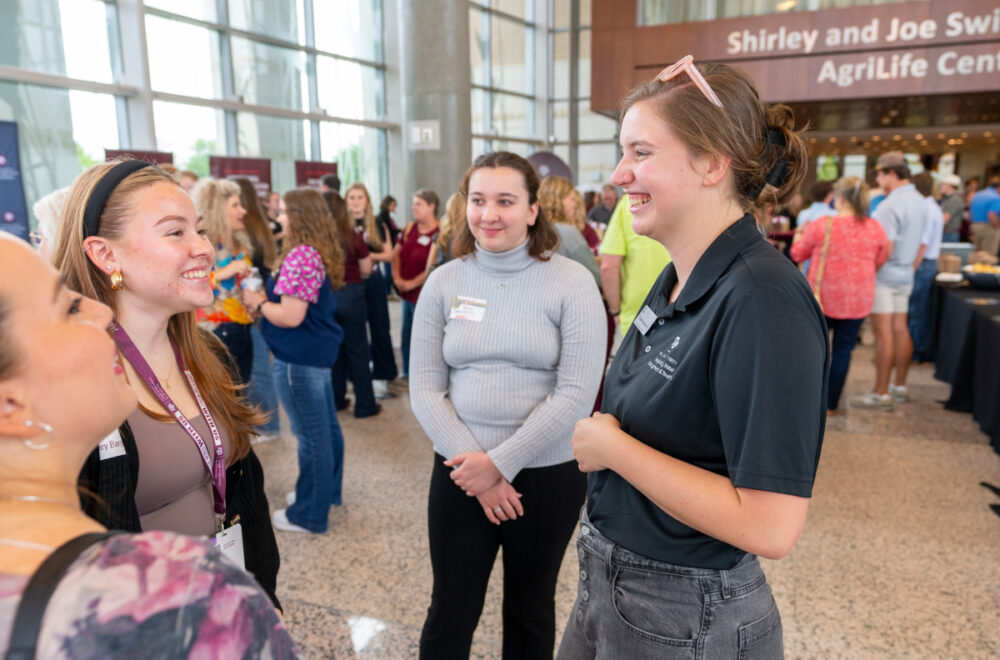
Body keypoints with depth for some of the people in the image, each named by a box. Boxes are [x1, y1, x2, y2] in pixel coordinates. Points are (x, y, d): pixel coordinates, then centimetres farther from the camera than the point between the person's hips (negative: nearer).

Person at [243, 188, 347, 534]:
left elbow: (291, 316, -23)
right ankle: (327, 491, 36)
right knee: (326, 426, 19)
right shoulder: (323, 253, 10)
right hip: (320, 350, 10)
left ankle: (310, 513, 14)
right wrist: (268, 300, 13)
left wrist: (258, 302, -7)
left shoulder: (299, 256, -20)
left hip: (300, 358, -10)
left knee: (311, 434, 1)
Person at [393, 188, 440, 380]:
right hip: (407, 294, 8)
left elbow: (433, 268, -20)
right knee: (406, 338, 19)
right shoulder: (410, 228, 7)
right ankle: (407, 374, 34)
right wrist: (397, 278, 0)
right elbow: (396, 254, 12)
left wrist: (412, 284, -12)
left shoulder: (438, 235, -16)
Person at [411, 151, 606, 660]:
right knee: (450, 615, 13)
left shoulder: (572, 283, -8)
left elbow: (577, 393, -13)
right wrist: (474, 466, -11)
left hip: (547, 474, -1)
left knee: (530, 614, 18)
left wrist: (502, 463, -15)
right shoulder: (444, 282, 0)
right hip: (460, 472, 2)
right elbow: (424, 389, -1)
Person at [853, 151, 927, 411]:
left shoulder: (891, 205, -18)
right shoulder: (919, 201, 11)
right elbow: (920, 245, 17)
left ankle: (881, 394, -1)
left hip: (885, 275, -9)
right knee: (900, 328, 14)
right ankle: (899, 386, 23)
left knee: (883, 332, -6)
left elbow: (886, 249, -22)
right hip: (906, 275, 9)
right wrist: (911, 266, 24)